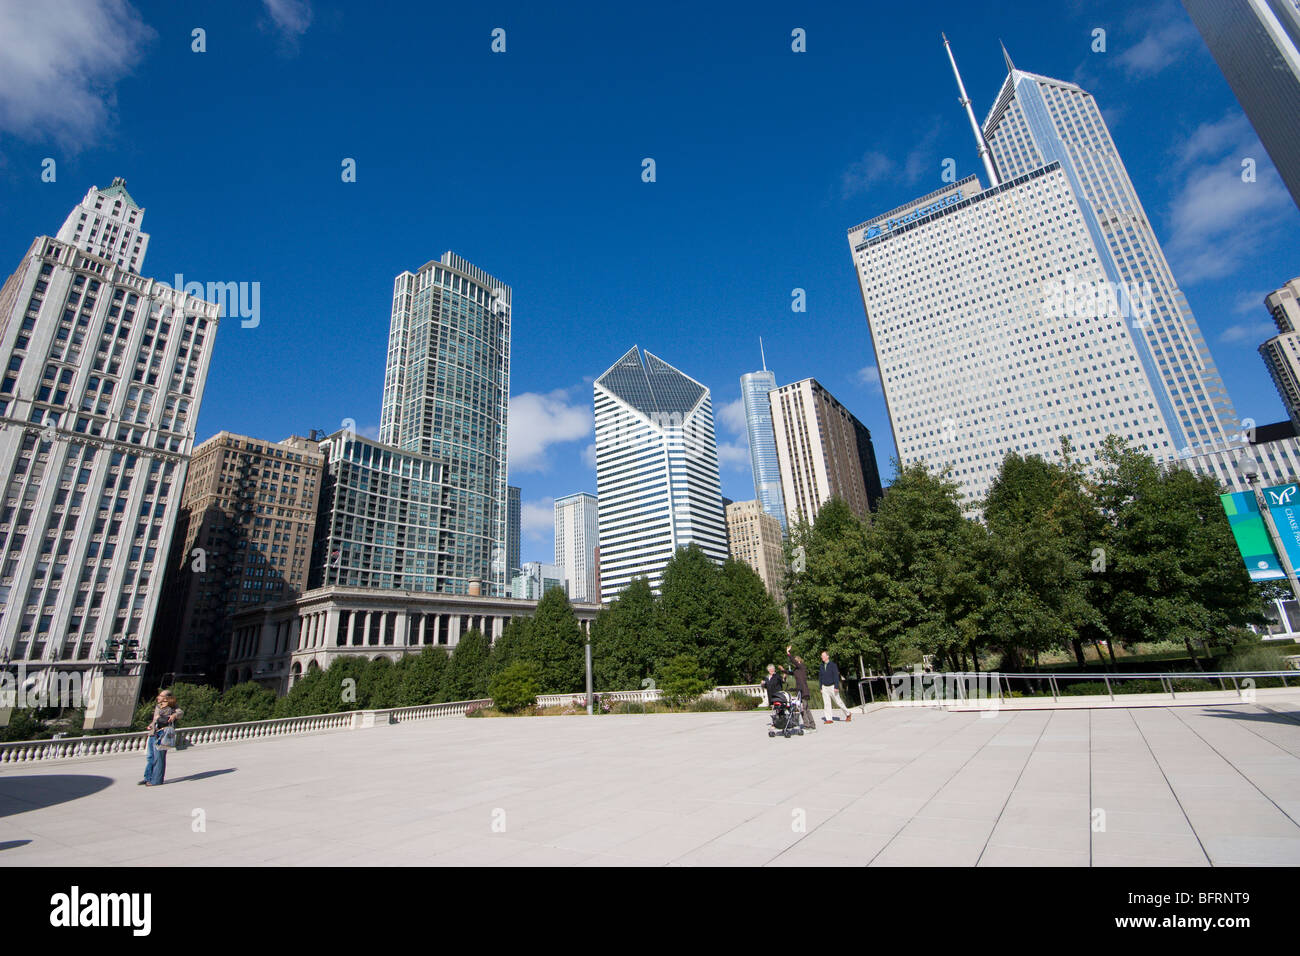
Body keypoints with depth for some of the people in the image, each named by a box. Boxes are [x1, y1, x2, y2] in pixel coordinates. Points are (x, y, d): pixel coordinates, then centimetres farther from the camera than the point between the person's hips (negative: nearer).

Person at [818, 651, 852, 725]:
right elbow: (820, 677, 14)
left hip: (832, 687, -4)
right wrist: (820, 687, 10)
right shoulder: (821, 666, 8)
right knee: (826, 703, -2)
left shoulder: (832, 665, -8)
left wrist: (836, 687, -17)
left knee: (838, 701, 3)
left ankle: (848, 714, 23)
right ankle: (828, 719, 1)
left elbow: (836, 676, -11)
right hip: (824, 687, 4)